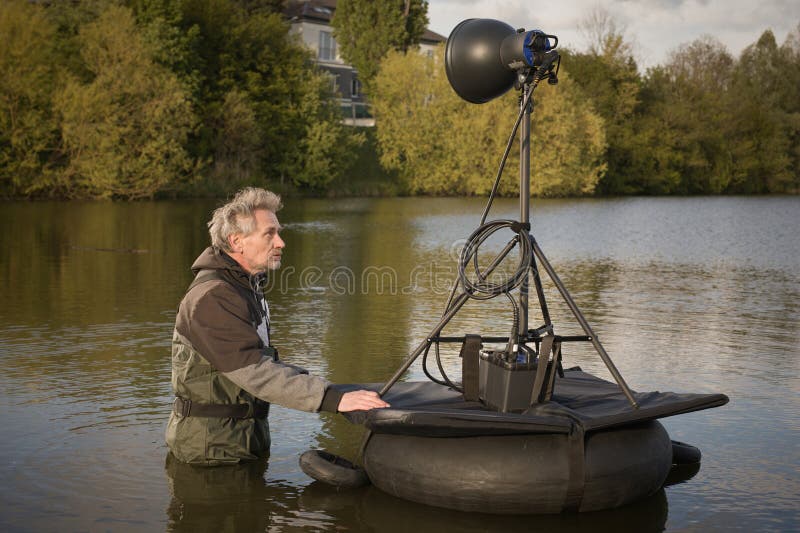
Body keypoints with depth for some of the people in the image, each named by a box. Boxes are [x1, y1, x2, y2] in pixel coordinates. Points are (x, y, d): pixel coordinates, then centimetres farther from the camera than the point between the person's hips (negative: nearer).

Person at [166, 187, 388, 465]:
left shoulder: (247, 286, 12)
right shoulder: (212, 298, -22)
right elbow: (255, 372, -30)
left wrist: (317, 384, 2)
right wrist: (333, 398, -34)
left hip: (244, 437, 9)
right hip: (211, 445, -9)